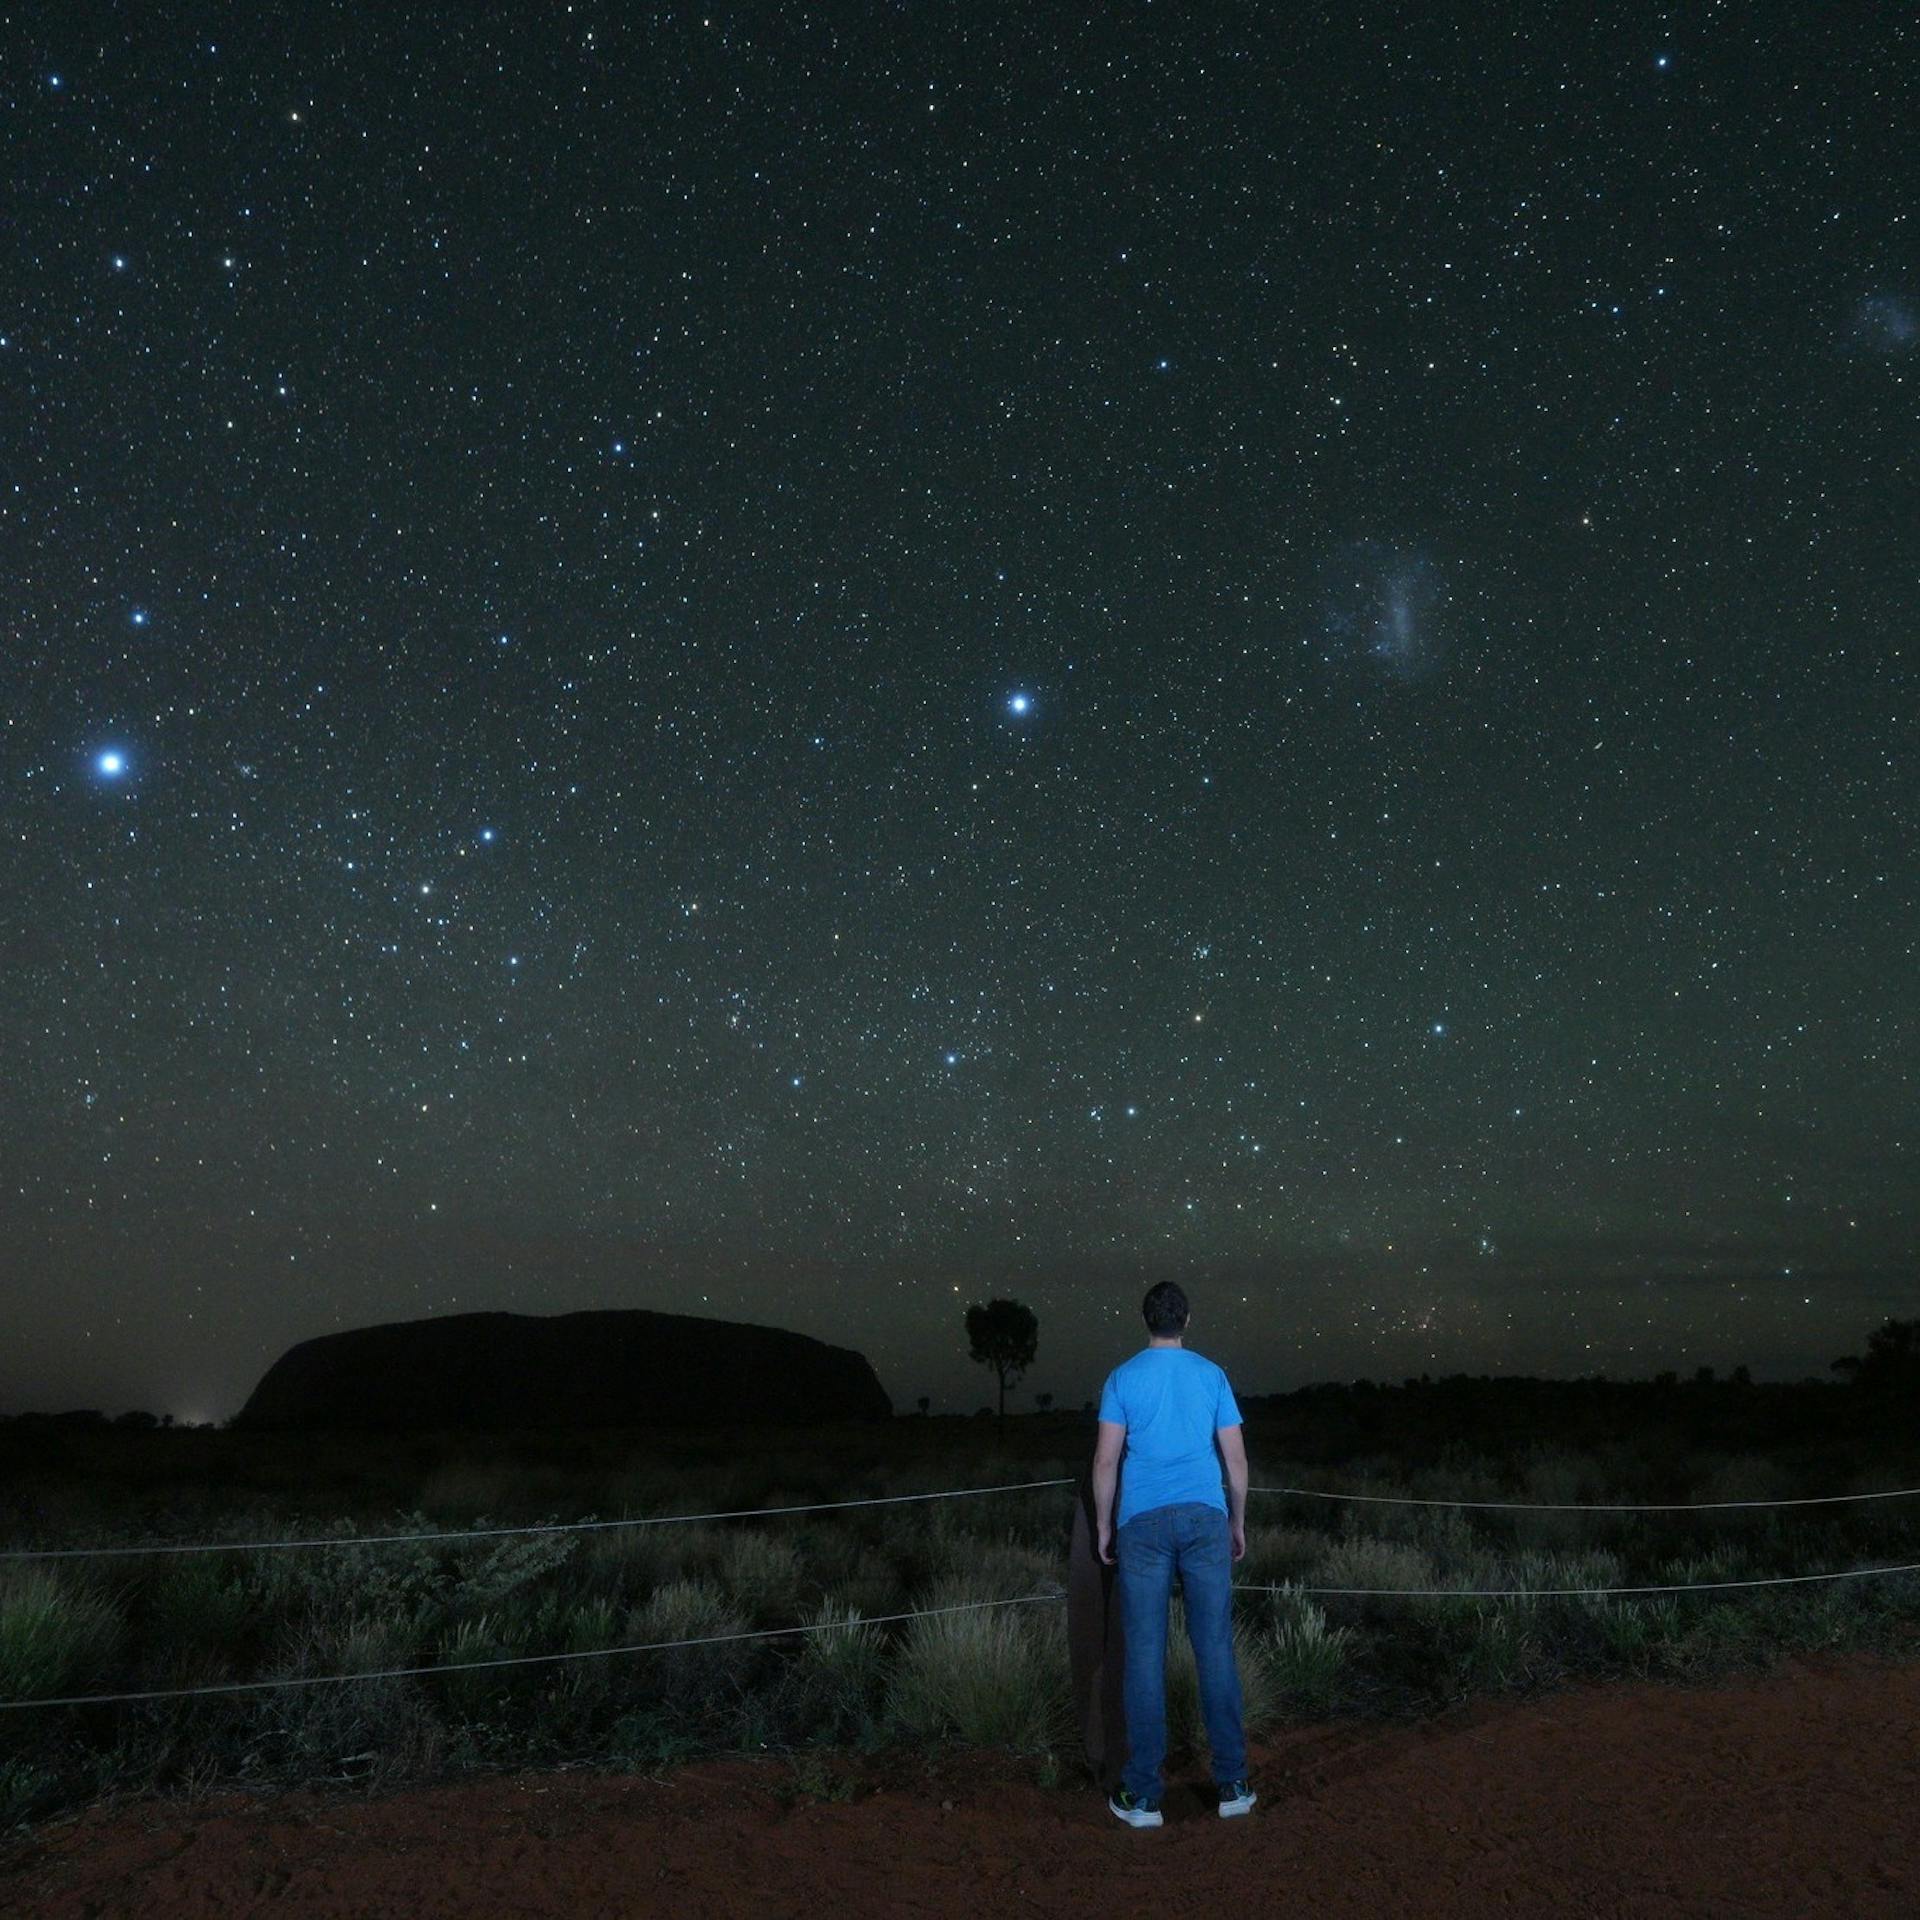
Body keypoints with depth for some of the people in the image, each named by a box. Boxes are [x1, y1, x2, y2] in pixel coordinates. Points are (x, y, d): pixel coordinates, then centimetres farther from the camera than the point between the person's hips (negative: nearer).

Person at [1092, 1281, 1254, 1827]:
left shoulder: (1123, 1378, 2)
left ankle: (1143, 1796, 5)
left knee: (1145, 1656, 1)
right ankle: (1233, 1784, 11)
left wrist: (1103, 1527, 10)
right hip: (1205, 1517, 1)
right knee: (1215, 1650, 6)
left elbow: (1106, 1461, -1)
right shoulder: (1211, 1375, 7)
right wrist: (1237, 1522, 19)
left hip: (1143, 1522, -1)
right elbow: (1236, 1458, 8)